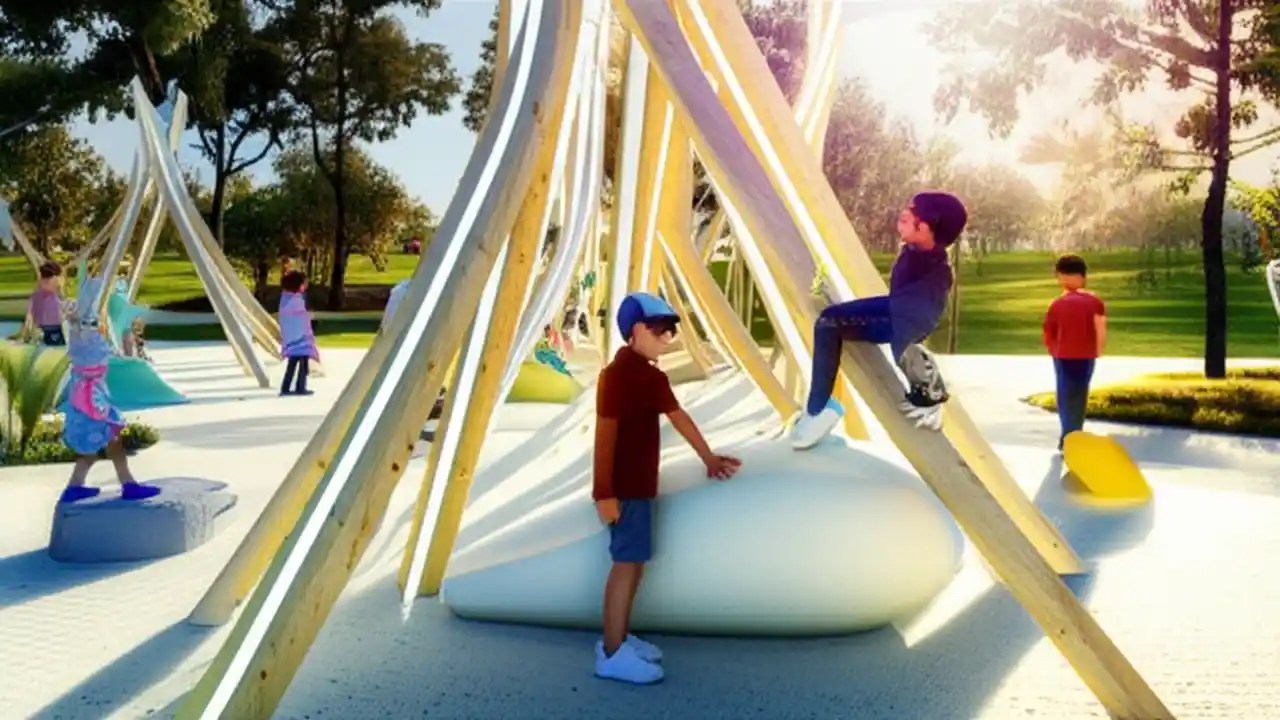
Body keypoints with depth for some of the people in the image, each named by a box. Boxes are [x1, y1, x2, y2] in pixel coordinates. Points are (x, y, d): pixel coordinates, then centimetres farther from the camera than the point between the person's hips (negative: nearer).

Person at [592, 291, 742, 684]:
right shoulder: (619, 373, -17)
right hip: (624, 487, -10)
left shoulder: (647, 375, 13)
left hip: (638, 484, 10)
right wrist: (605, 492, -23)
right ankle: (612, 653, 0)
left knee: (633, 561, 14)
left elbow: (678, 416, 19)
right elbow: (605, 432, -20)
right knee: (628, 562, -7)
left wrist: (709, 458, 26)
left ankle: (619, 638, 24)